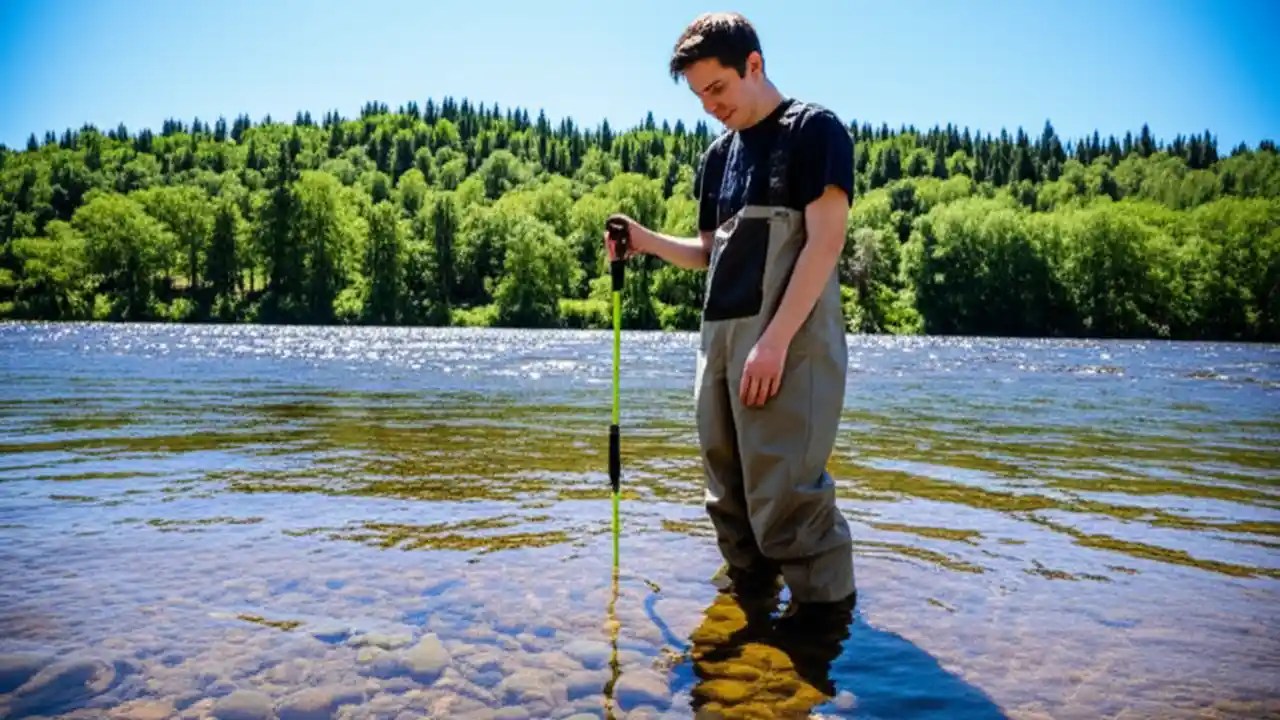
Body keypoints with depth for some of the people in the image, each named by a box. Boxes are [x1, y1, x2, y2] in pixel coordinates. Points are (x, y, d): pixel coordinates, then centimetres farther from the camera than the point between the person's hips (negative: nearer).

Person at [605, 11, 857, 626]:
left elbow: (825, 242, -12)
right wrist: (645, 241, 5)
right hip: (720, 334, 7)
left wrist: (774, 340, -20)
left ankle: (823, 610, 6)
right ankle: (748, 589, 27)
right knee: (729, 487, 11)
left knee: (784, 488, -10)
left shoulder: (814, 129, -2)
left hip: (790, 338, -7)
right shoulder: (717, 156, 18)